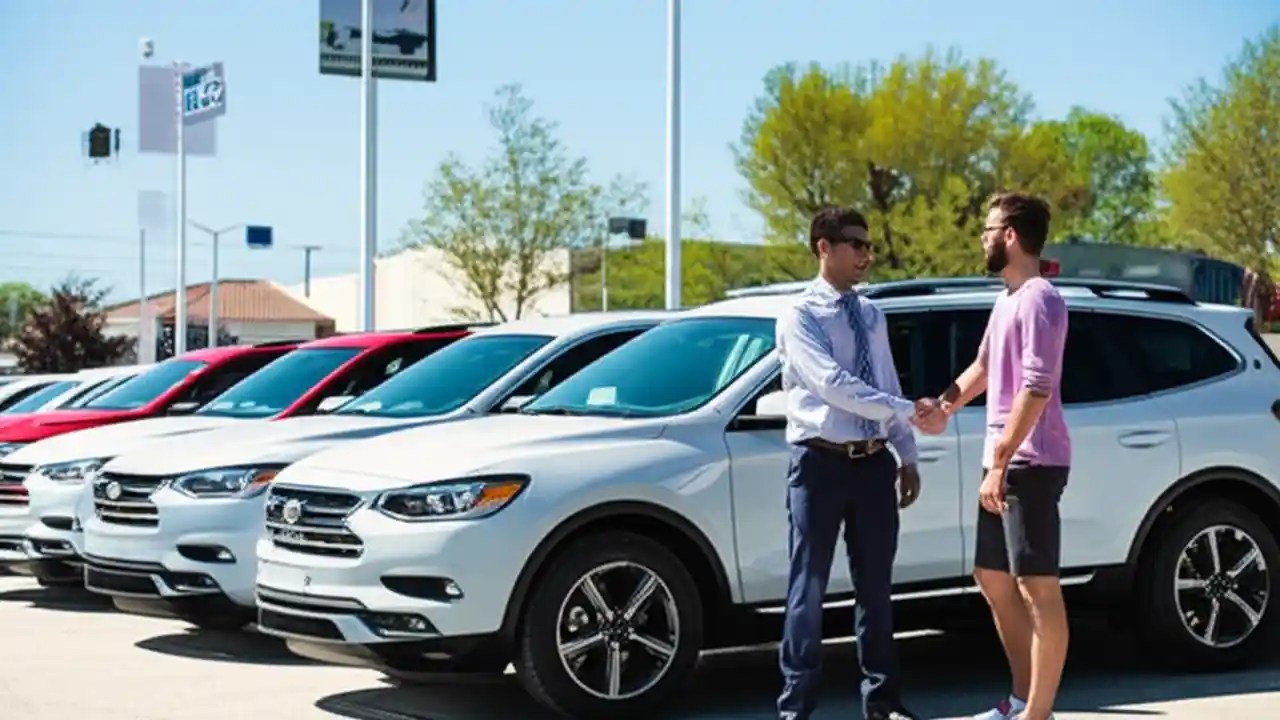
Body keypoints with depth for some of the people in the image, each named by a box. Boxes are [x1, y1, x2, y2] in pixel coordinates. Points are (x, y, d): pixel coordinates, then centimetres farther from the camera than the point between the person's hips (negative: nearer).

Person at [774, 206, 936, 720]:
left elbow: (886, 386, 16)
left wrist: (907, 455, 11)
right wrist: (908, 411, -23)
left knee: (875, 584, 12)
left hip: (875, 463, 6)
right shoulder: (800, 316, -8)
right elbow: (833, 384, -21)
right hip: (821, 463, -6)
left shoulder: (872, 315, 13)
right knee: (810, 586, -1)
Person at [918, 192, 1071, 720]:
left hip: (1030, 463, -11)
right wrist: (946, 406, 11)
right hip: (1006, 461, 11)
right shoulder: (1007, 300, 17)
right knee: (992, 578, 15)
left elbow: (1036, 389, -22)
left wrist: (998, 463, -22)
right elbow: (984, 367, 29)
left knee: (1037, 587, -7)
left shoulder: (1038, 300, -15)